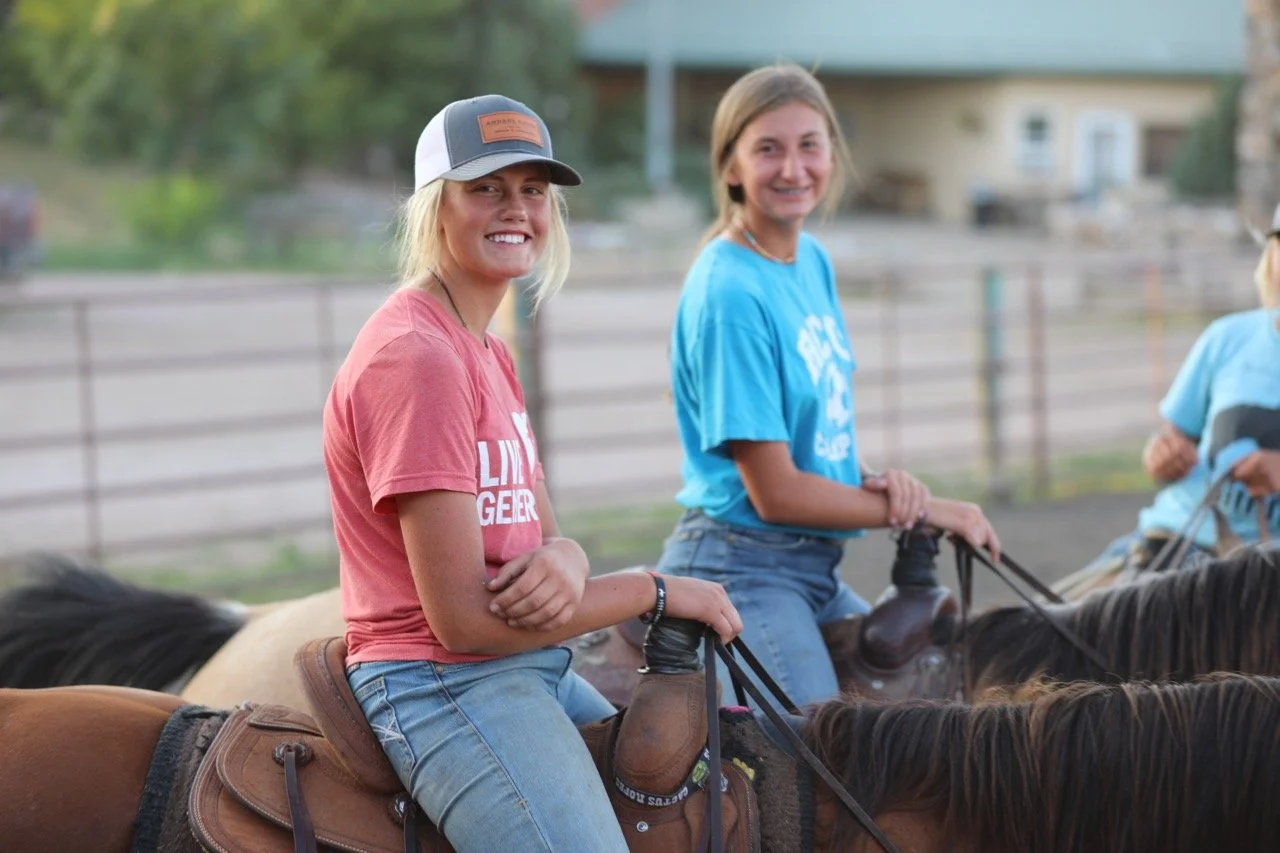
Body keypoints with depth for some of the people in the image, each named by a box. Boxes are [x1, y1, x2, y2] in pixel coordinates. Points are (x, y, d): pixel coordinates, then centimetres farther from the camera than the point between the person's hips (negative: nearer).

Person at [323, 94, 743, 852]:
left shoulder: (489, 354, 14)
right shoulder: (415, 355, -17)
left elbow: (545, 537, 12)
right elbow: (464, 619, -21)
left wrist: (564, 563, -14)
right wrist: (655, 591, -11)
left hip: (536, 670, 10)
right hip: (445, 685, -10)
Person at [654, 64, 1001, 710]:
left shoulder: (813, 260, 8)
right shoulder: (728, 293, -19)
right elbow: (775, 493, -18)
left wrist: (878, 481, -4)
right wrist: (919, 508, -9)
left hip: (812, 570, 9)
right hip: (741, 569, -9)